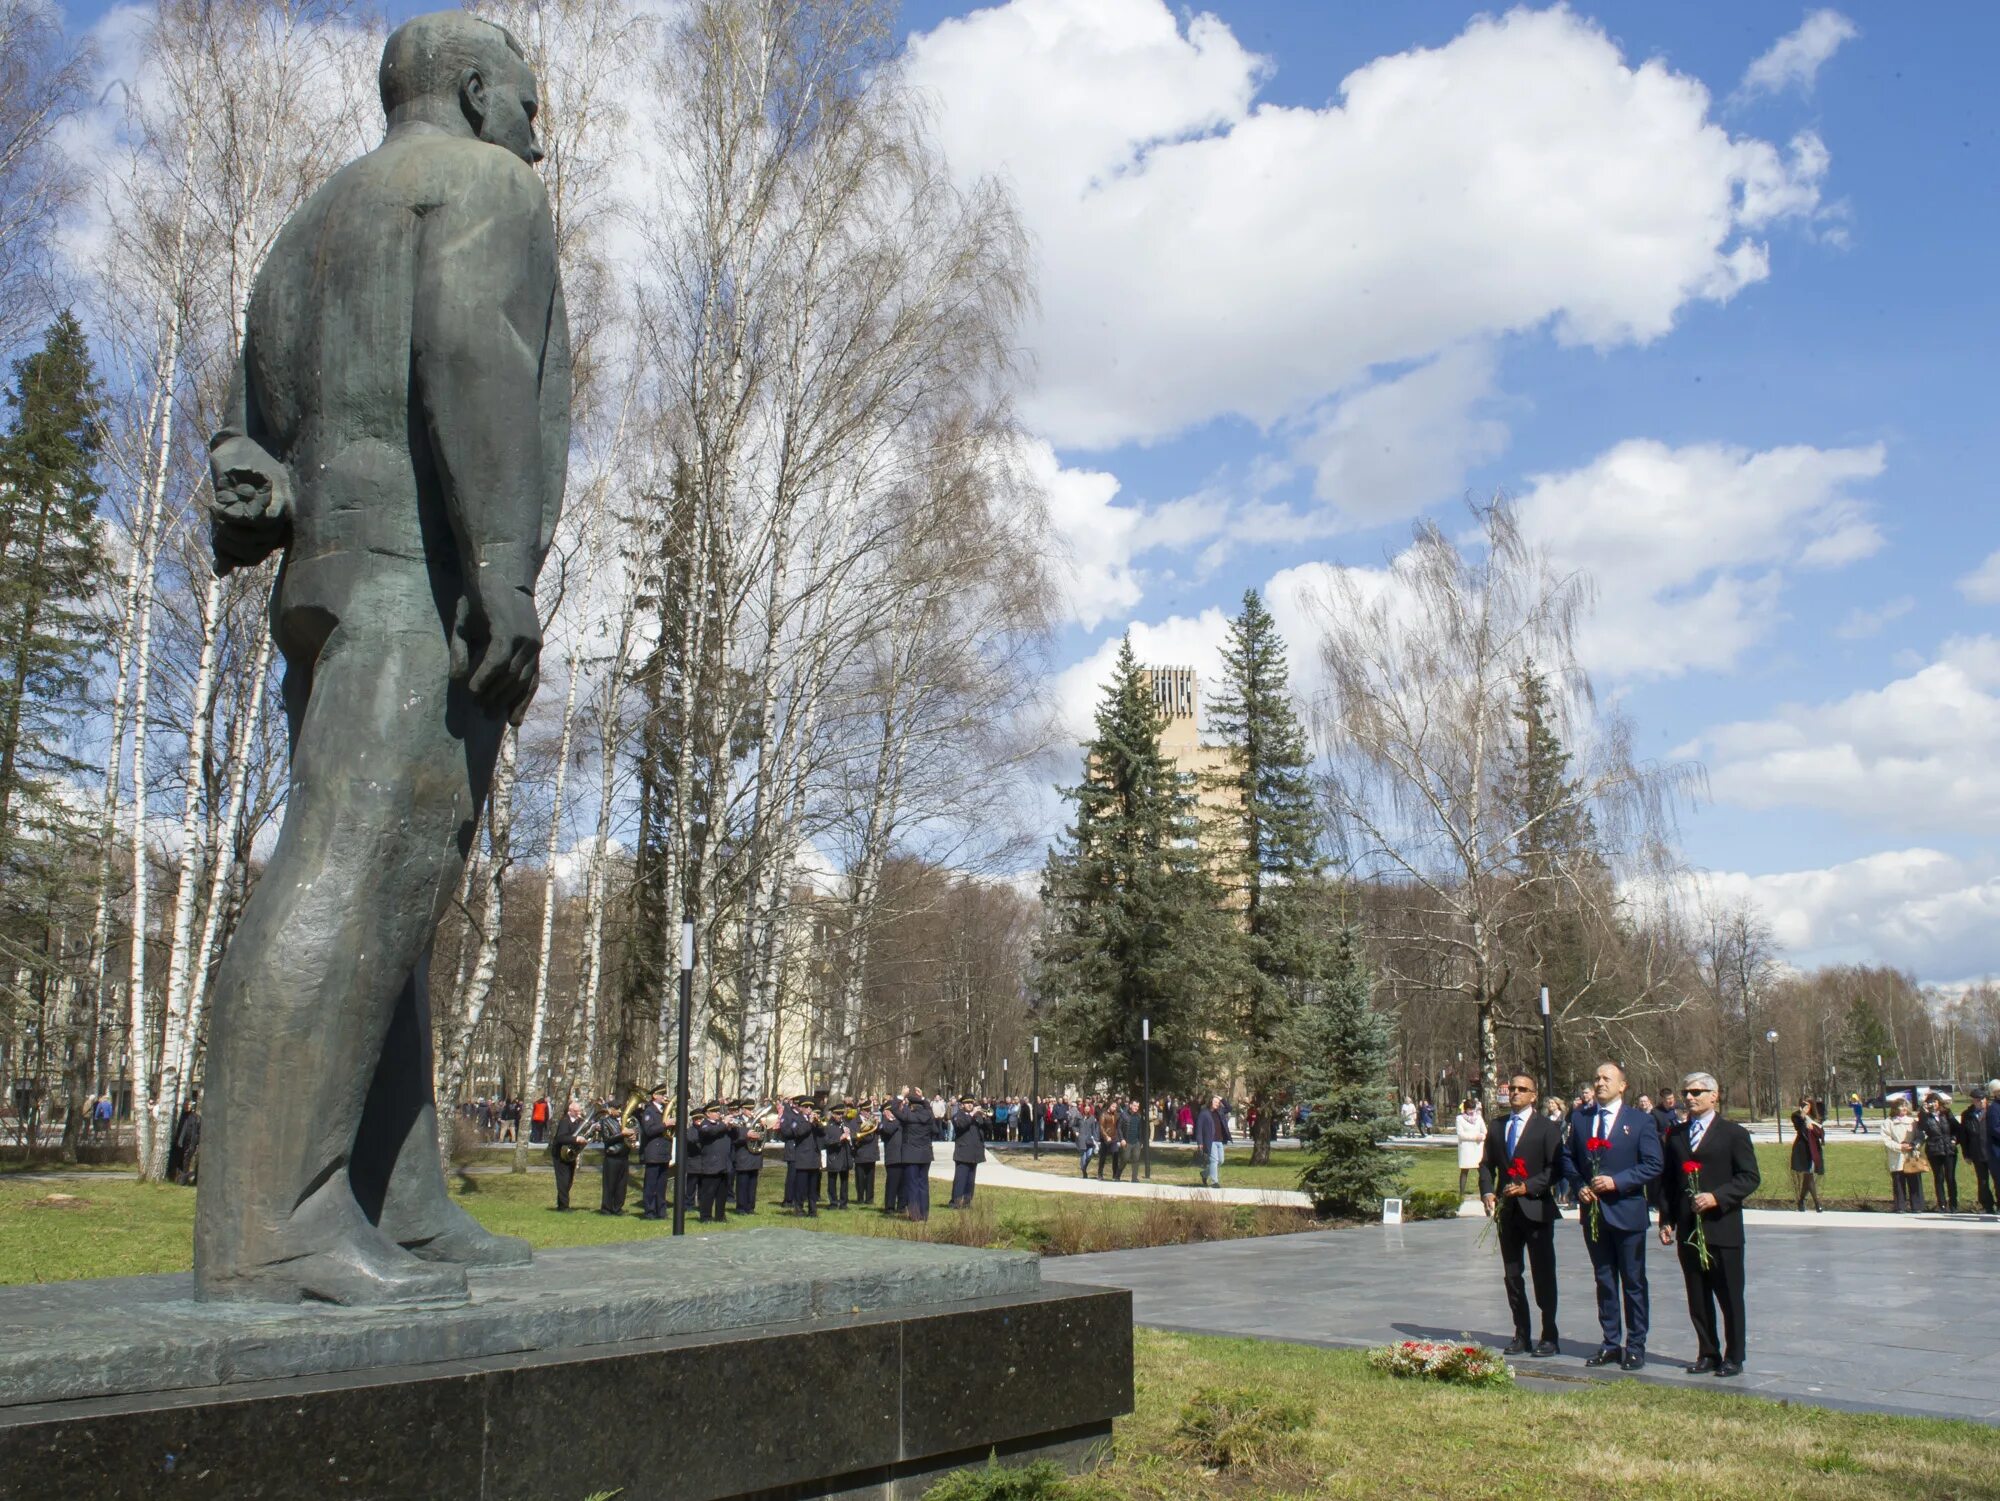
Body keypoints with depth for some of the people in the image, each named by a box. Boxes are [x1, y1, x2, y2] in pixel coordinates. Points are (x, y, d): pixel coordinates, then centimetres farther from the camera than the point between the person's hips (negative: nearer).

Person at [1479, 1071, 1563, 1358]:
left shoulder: (1546, 1127, -4)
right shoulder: (1496, 1125, 11)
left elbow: (1556, 1168, -8)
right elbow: (1486, 1163, 15)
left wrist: (1527, 1187, -18)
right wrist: (1487, 1192, -2)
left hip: (1536, 1208, -5)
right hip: (1507, 1210, 5)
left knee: (1543, 1275, 0)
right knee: (1512, 1275, 9)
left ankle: (1549, 1336, 9)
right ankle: (1521, 1334, 17)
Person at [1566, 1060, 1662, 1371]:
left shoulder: (1641, 1121, -4)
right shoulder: (1580, 1121, 9)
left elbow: (1653, 1165, -9)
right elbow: (1569, 1159, 14)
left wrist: (1617, 1181, -18)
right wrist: (1580, 1186, -4)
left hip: (1627, 1212, -4)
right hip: (1594, 1213, 4)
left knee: (1633, 1282, 4)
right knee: (1604, 1280, 11)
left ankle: (1635, 1346, 12)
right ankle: (1611, 1343, 19)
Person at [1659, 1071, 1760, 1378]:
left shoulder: (1733, 1133, -2)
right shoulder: (1676, 1135, 12)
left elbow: (1750, 1177, -7)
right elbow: (1669, 1181, 15)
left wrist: (1717, 1197, -19)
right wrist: (1666, 1220, 8)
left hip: (1722, 1229, -5)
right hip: (1688, 1230, 5)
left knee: (1730, 1298, 3)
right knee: (1697, 1299, 9)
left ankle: (1733, 1357, 13)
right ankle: (1707, 1354, 19)